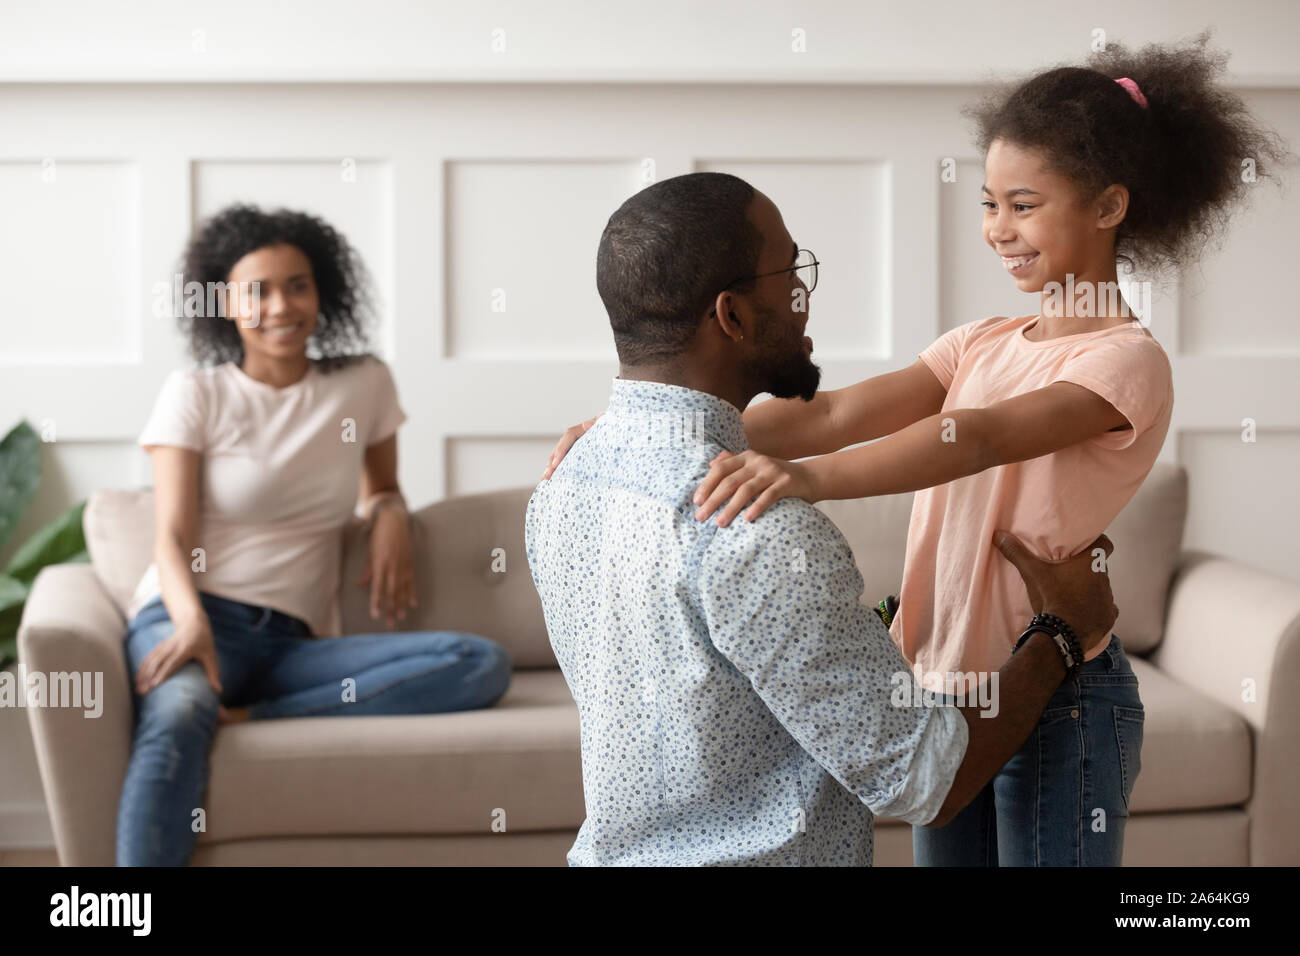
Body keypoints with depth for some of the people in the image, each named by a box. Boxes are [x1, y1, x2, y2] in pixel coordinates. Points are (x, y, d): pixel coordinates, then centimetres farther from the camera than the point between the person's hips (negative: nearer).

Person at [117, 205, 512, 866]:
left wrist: (389, 513, 4)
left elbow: (380, 486, 30)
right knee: (177, 719, -41)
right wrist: (191, 623, -23)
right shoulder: (194, 395, 6)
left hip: (293, 641, 4)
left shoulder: (364, 383, 14)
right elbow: (173, 538, -1)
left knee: (483, 665, -23)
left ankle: (249, 718, -31)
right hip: (189, 618, -3)